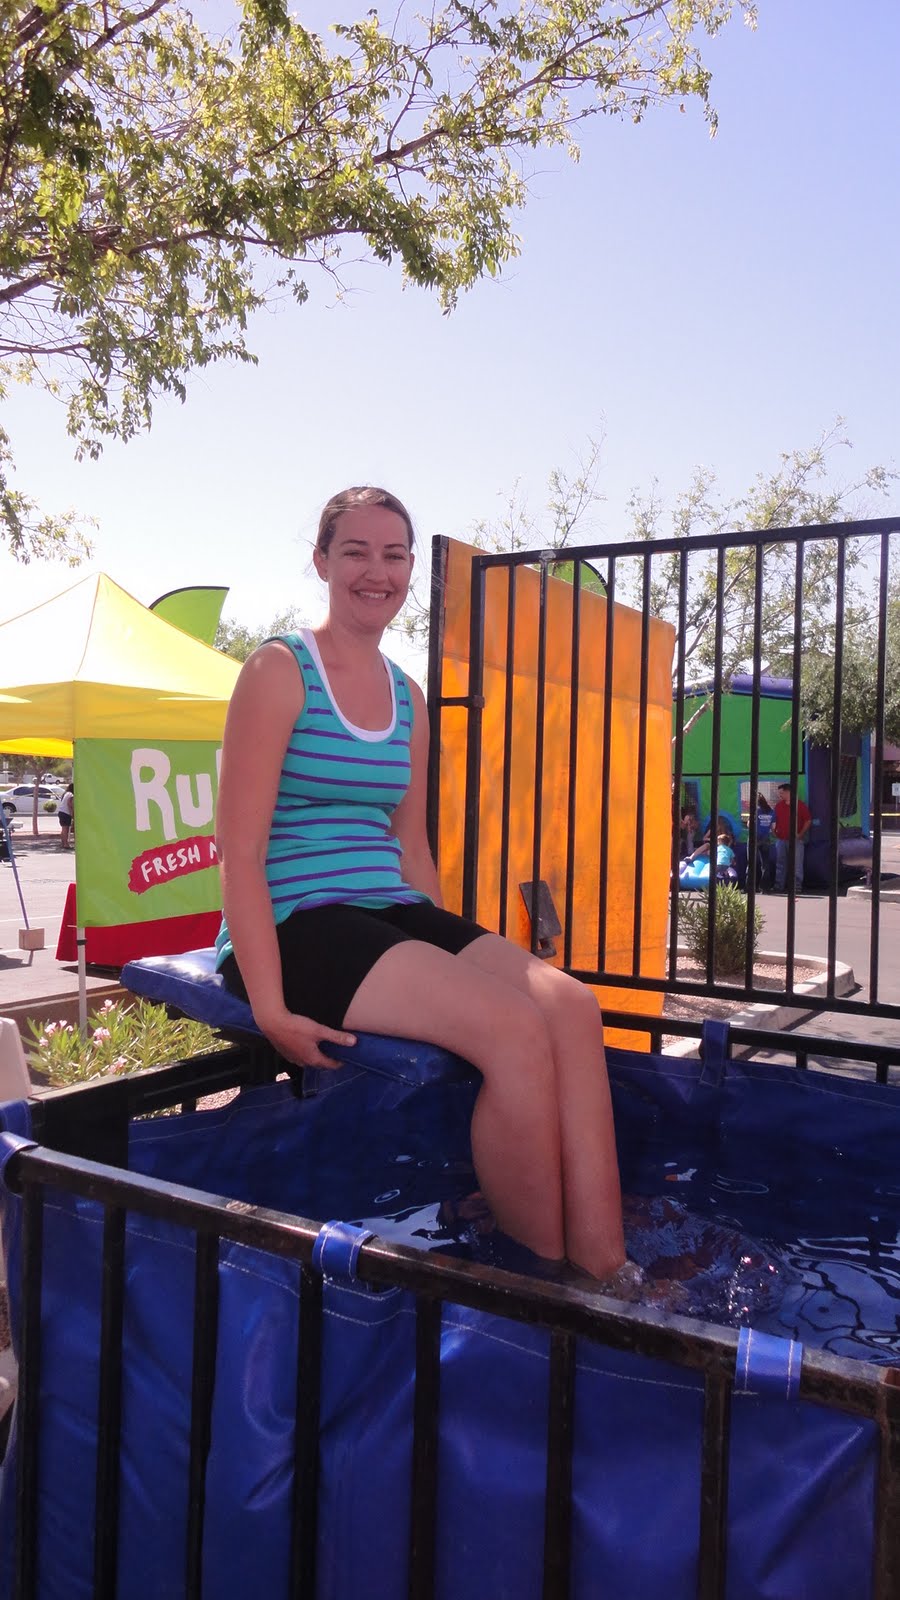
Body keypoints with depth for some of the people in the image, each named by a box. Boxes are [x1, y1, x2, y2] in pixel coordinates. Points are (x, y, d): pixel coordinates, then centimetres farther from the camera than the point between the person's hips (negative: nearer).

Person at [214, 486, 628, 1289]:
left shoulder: (407, 695, 16)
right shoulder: (281, 669, -4)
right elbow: (240, 847, -11)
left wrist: (454, 949, 12)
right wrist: (271, 1008, -19)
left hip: (394, 915, 7)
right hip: (296, 923, -6)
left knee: (571, 1004, -18)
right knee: (514, 1026, -26)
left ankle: (604, 1269, -15)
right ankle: (546, 1275, -8)